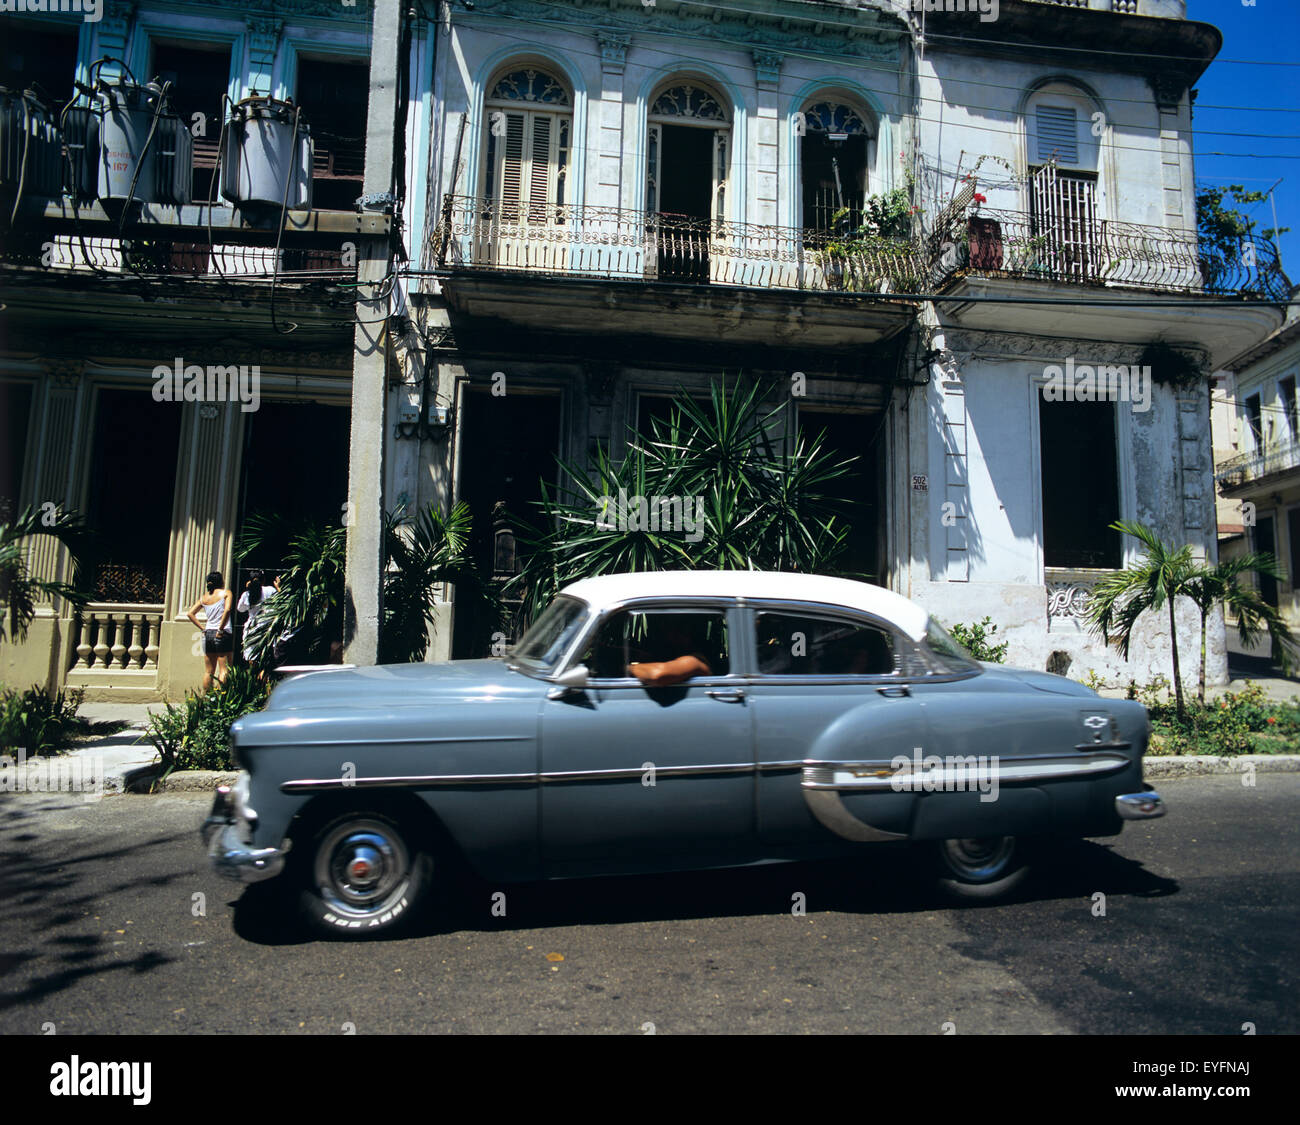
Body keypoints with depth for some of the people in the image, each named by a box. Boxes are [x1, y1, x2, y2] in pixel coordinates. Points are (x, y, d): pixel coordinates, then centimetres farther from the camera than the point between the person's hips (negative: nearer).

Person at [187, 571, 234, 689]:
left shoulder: (204, 598, 13)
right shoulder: (226, 593, -2)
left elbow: (190, 613, 11)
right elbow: (227, 610, -18)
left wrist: (202, 627, 9)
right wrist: (221, 629, -13)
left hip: (208, 634, 5)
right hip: (223, 634, -5)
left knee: (209, 671, 11)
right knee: (223, 669, -4)